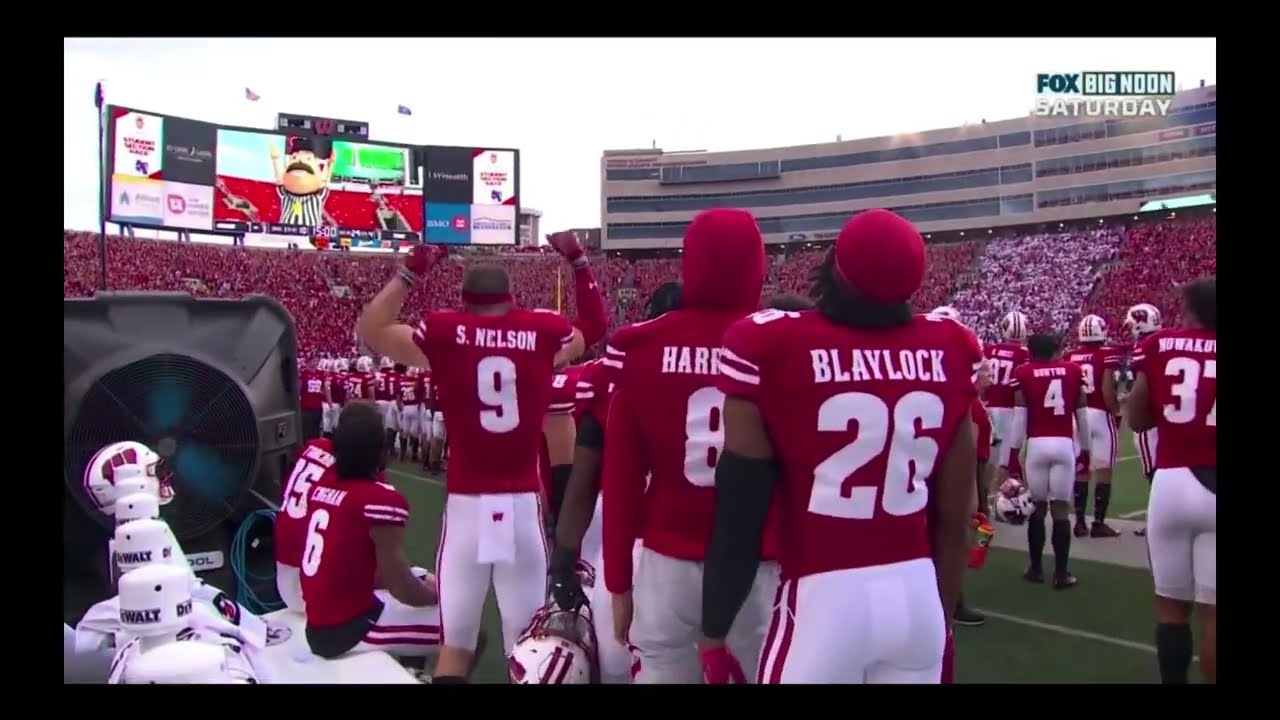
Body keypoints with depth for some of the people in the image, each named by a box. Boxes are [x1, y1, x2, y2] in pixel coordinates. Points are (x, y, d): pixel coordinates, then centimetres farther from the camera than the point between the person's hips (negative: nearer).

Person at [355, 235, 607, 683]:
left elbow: (370, 329, 15)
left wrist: (413, 269, 18)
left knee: (454, 643, 9)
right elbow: (595, 325, 23)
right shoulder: (543, 332, 2)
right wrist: (576, 259, 28)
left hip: (465, 504, 0)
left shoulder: (442, 333, 0)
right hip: (523, 503, 0)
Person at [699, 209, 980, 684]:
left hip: (823, 599, -4)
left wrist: (714, 633, 3)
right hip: (917, 597, 5)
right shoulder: (946, 353, 1)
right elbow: (955, 519, 7)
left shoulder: (773, 350, -12)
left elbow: (740, 515, -9)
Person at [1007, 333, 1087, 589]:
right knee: (1061, 510, 5)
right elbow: (1083, 415, 10)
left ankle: (1036, 568, 18)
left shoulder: (1023, 373, 1)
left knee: (1038, 508, 10)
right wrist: (1085, 449, 20)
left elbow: (1019, 417, -2)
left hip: (1037, 445, -1)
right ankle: (1061, 572, 6)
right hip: (1065, 445, 1)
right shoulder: (1074, 371, 8)